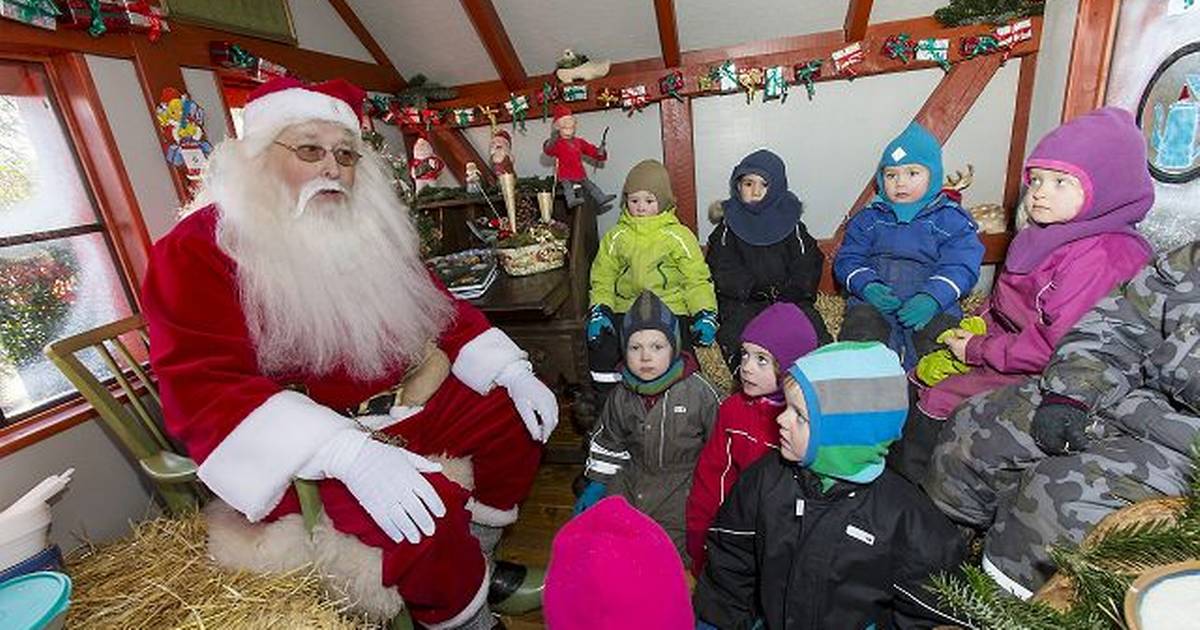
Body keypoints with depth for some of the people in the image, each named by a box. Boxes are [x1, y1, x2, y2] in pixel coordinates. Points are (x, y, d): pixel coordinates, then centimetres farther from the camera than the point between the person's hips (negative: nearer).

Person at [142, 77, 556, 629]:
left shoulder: (366, 231, 8)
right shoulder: (200, 249, -12)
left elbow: (438, 307, 11)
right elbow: (204, 390, -22)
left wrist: (512, 370, -3)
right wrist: (347, 451, -37)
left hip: (399, 400, 8)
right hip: (297, 441, -7)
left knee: (517, 416, 5)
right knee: (428, 508, -31)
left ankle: (473, 566, 20)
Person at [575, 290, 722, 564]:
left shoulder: (699, 391, -17)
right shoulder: (622, 395, -4)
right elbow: (608, 441, 11)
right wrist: (596, 483, 8)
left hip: (685, 478, -4)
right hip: (634, 474, 4)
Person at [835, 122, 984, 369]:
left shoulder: (952, 219, 9)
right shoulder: (869, 218, 15)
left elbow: (960, 267, -2)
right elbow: (848, 259, 6)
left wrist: (932, 297, -22)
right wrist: (867, 286, -15)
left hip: (933, 307, -1)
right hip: (874, 304, 1)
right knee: (860, 334, -27)